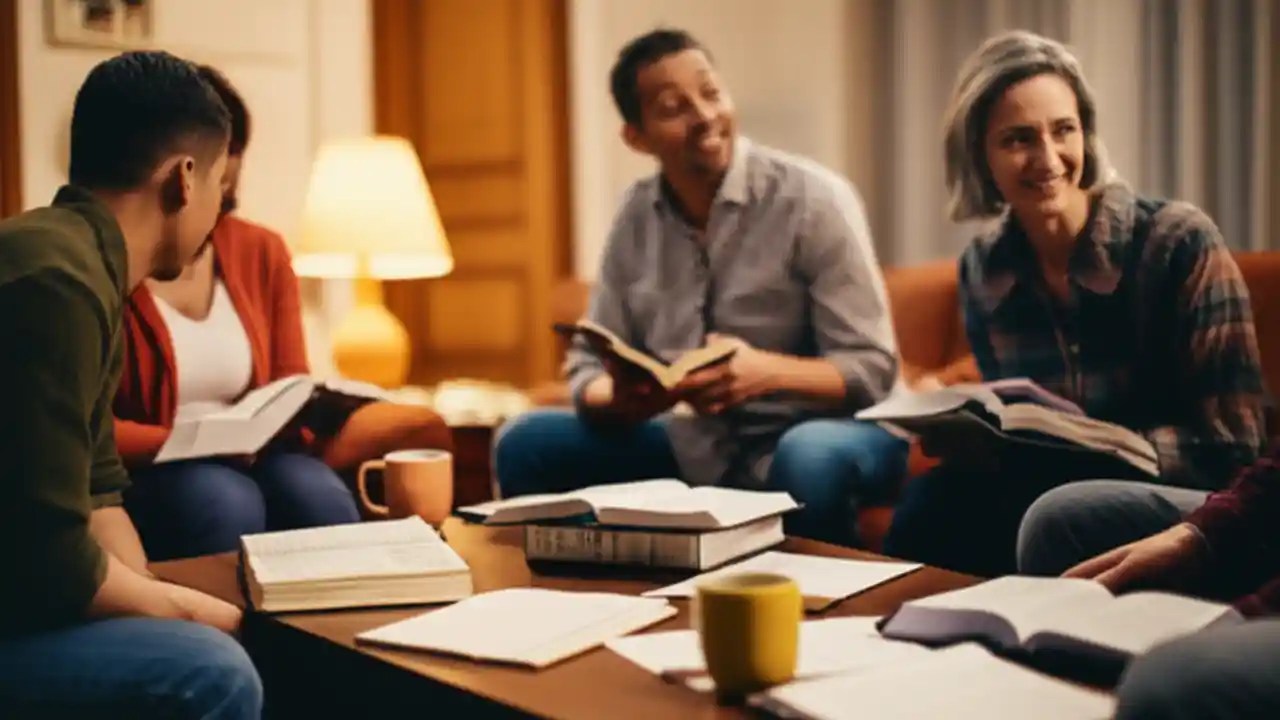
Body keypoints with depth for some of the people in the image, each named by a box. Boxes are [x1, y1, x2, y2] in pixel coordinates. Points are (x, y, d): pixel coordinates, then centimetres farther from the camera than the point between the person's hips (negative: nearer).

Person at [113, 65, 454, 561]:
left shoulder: (262, 252, 9)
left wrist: (311, 413, -13)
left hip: (253, 461, 4)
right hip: (142, 473, -3)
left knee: (318, 495, -29)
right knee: (225, 502, -35)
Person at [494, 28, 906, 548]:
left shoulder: (812, 199, -15)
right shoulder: (636, 215, 0)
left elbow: (873, 370, -18)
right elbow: (589, 367, 2)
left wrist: (768, 372, -37)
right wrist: (620, 401, -23)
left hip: (814, 432, -4)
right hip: (697, 446, 5)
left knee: (810, 458, -38)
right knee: (528, 441, -8)